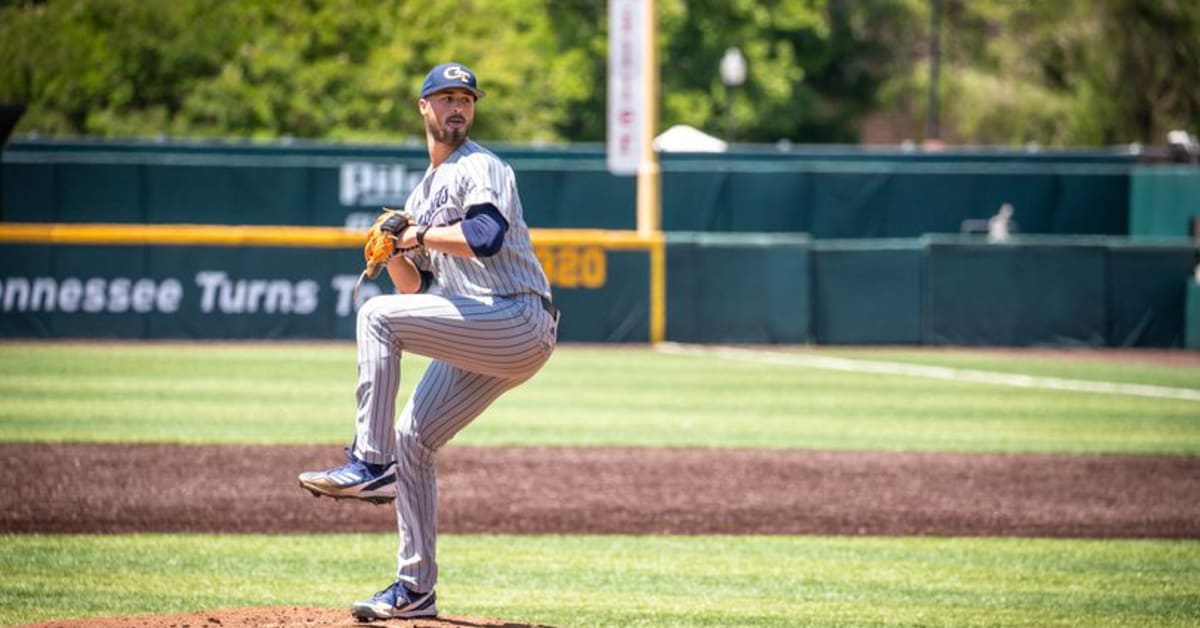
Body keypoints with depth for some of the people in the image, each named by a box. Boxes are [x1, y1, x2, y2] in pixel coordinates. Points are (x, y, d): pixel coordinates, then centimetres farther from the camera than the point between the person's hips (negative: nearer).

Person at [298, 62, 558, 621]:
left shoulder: (481, 168, -3)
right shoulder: (423, 193, 23)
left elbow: (487, 236, -24)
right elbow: (416, 289, 24)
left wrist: (420, 235, -10)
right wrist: (394, 253, 4)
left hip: (520, 321, -9)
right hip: (479, 343, 9)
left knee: (377, 315, -20)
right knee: (412, 439, 6)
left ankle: (370, 464, -23)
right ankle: (414, 590, 11)